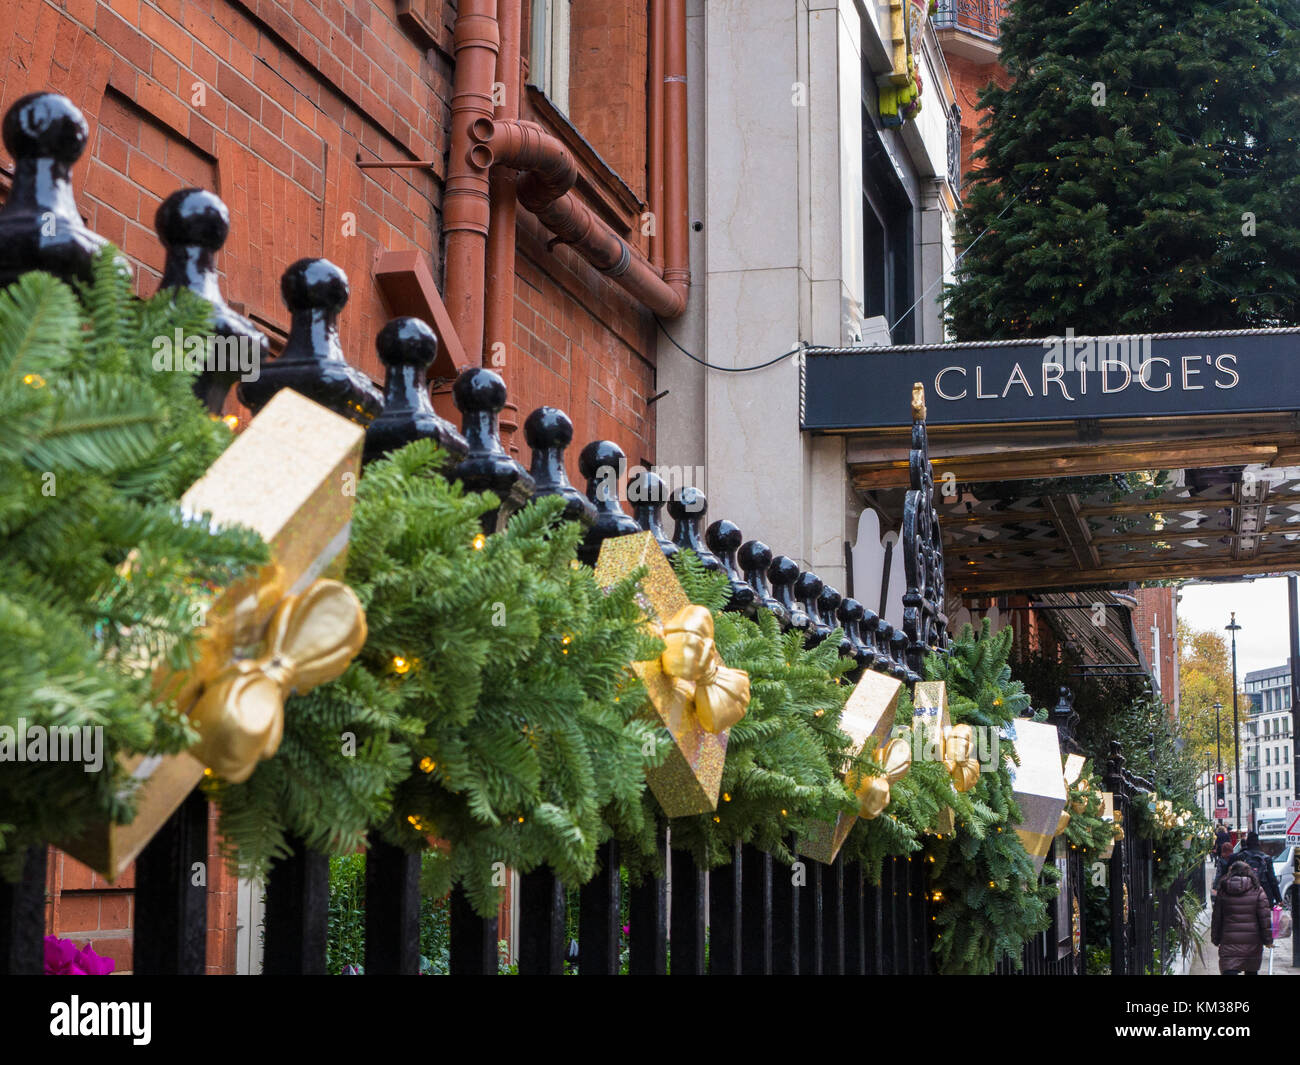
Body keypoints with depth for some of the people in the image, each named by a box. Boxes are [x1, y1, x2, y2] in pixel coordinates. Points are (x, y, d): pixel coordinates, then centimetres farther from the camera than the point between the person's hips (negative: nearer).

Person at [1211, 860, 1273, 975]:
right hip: (1252, 940, 1)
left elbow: (1216, 918, 6)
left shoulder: (1223, 892, 3)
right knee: (1252, 971, 18)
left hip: (1229, 941, 0)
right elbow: (1265, 917, -4)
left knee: (1229, 971, -7)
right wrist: (1268, 939, 2)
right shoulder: (1257, 891, -1)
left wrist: (1215, 939, 14)